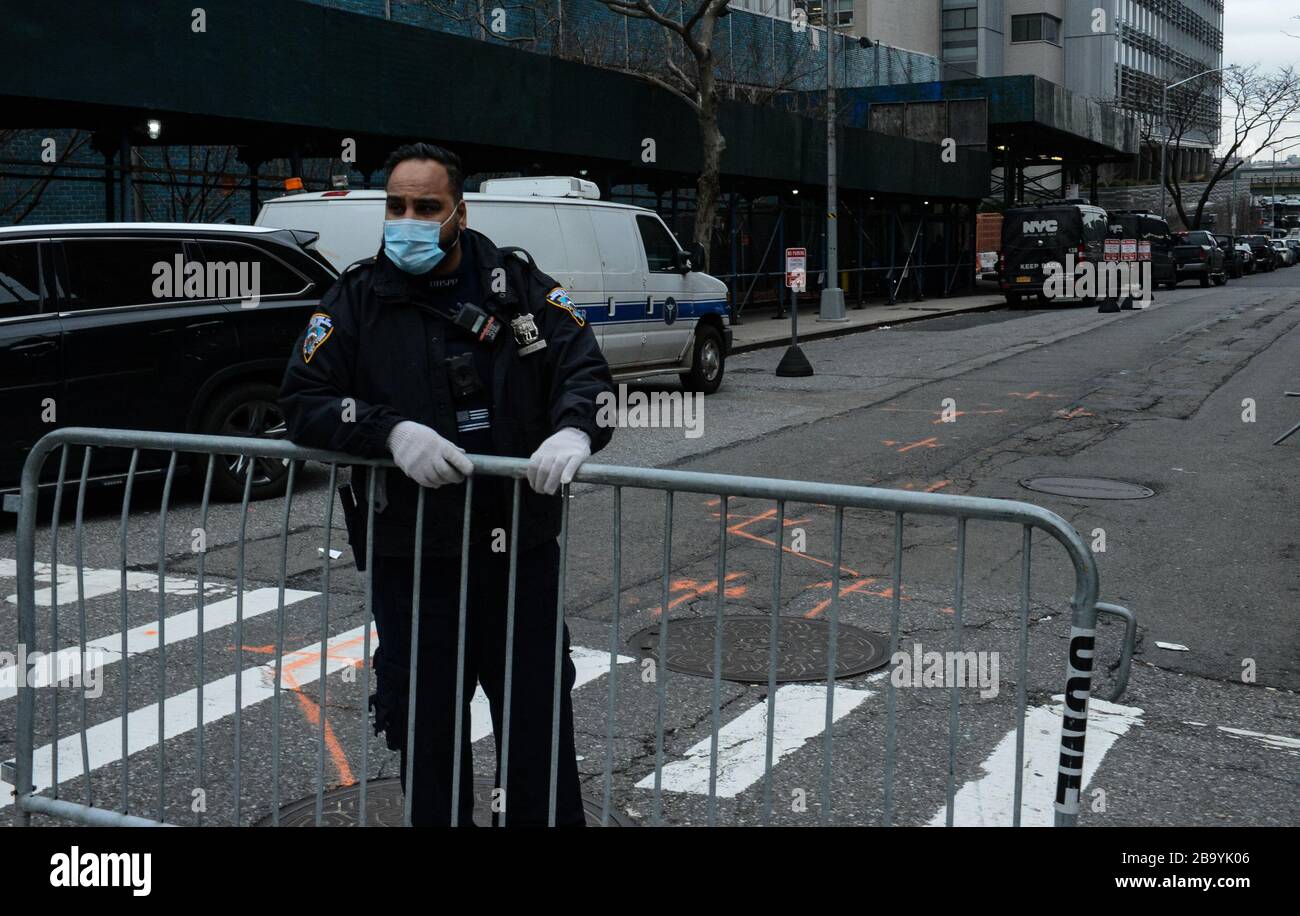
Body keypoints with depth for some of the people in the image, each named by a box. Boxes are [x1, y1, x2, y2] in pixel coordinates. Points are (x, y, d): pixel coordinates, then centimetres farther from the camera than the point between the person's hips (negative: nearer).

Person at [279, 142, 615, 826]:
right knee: (425, 727, 10)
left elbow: (585, 370, 0)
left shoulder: (519, 284, 4)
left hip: (521, 546, 1)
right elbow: (302, 398, -1)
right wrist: (392, 431, -19)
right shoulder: (359, 297, 3)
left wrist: (574, 431, -23)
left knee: (539, 718, 8)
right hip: (410, 557, 0)